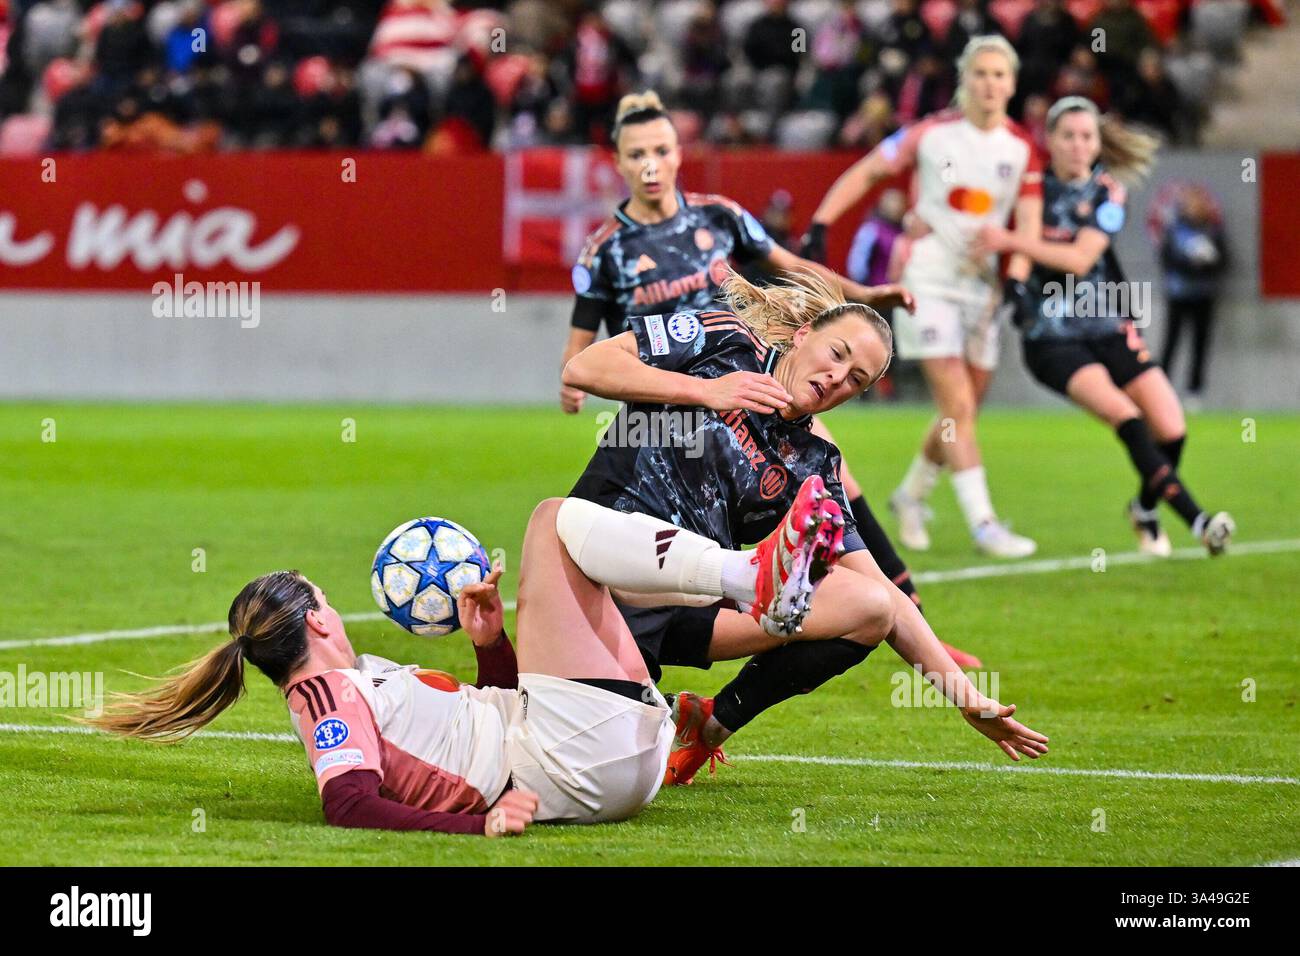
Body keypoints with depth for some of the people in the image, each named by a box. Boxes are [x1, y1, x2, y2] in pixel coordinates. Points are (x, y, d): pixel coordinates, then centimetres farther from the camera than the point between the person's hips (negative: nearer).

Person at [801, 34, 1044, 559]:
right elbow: (867, 171, 1)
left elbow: (1028, 226, 0)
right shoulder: (932, 133, -6)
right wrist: (820, 225, -7)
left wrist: (1016, 281, -16)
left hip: (981, 286, 4)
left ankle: (911, 496, 31)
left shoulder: (1022, 149, 1)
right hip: (928, 280, -4)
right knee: (958, 406, -12)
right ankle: (981, 521, -12)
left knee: (964, 411, 8)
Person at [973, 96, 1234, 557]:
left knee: (1170, 429, -10)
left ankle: (1145, 511, 22)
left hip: (1107, 326, 2)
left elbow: (1079, 258, -14)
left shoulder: (1106, 191, 1)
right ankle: (1196, 520, -28)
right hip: (1050, 337, -2)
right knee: (1124, 416, -25)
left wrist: (1010, 241, -21)